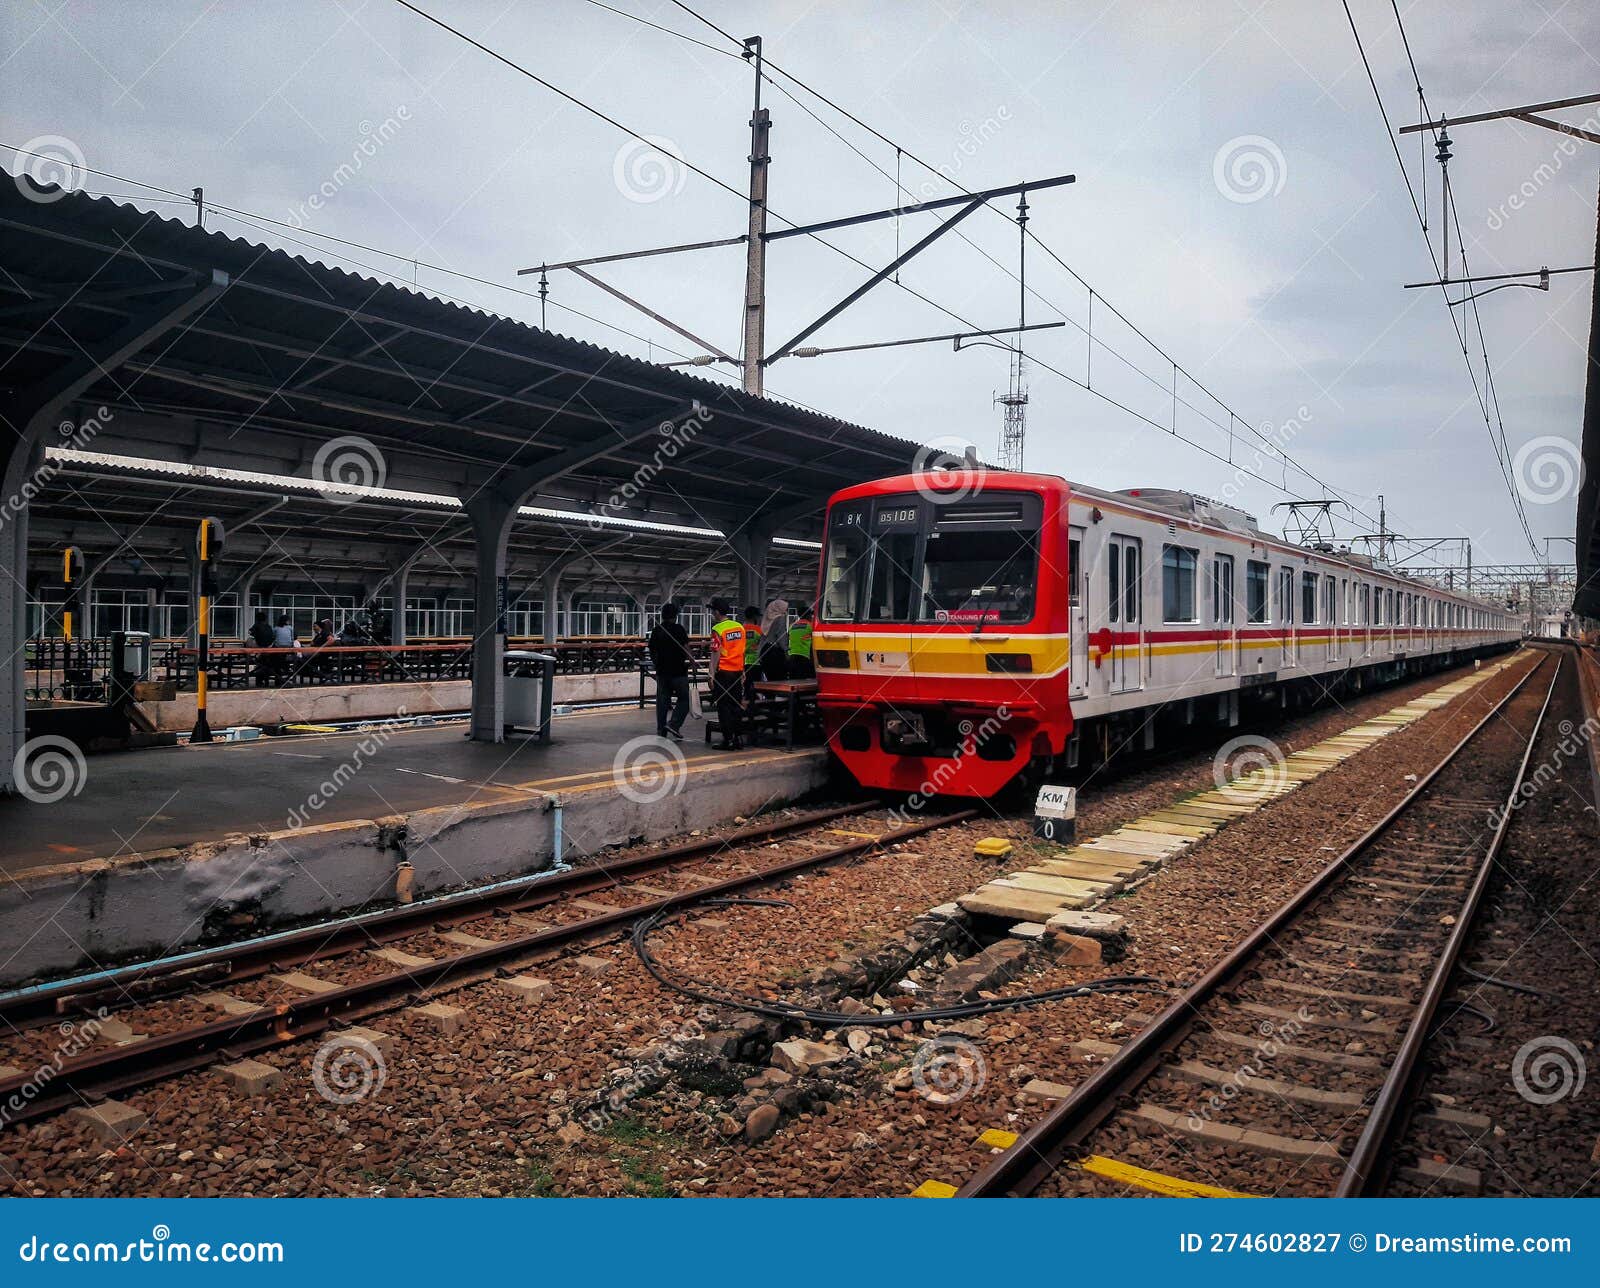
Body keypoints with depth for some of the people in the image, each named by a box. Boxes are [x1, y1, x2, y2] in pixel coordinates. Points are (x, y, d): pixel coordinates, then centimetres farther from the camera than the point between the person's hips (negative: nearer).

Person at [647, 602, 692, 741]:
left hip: (662, 671, 5)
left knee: (662, 702, 8)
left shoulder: (656, 630, 7)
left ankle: (661, 732, 9)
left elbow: (652, 652, 13)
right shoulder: (678, 628, -8)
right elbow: (686, 648, -12)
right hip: (678, 671, -5)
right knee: (684, 698, 7)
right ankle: (673, 724, -8)